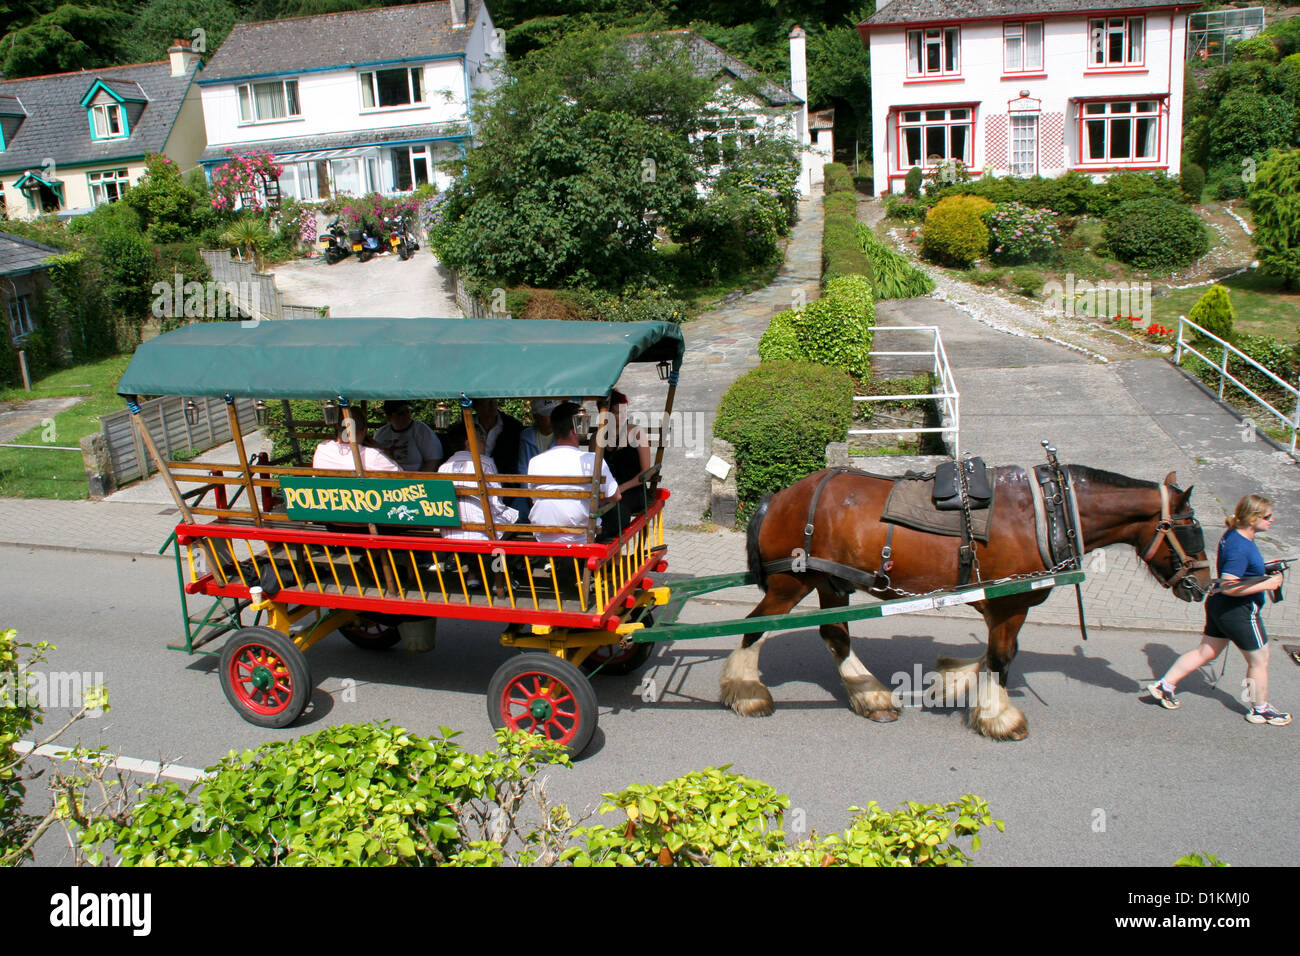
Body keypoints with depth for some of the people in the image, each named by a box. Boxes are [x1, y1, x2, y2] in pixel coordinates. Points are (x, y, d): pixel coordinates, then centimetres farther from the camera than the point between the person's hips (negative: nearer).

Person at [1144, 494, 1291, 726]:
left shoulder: (1233, 535, 4)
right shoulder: (1240, 547, -26)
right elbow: (1229, 586, -29)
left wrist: (1261, 570, 13)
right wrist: (1266, 584, -23)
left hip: (1219, 605, 10)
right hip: (1239, 612, -10)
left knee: (1204, 652, 18)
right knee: (1259, 661, 10)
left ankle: (1164, 686, 21)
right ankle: (1261, 710, 27)